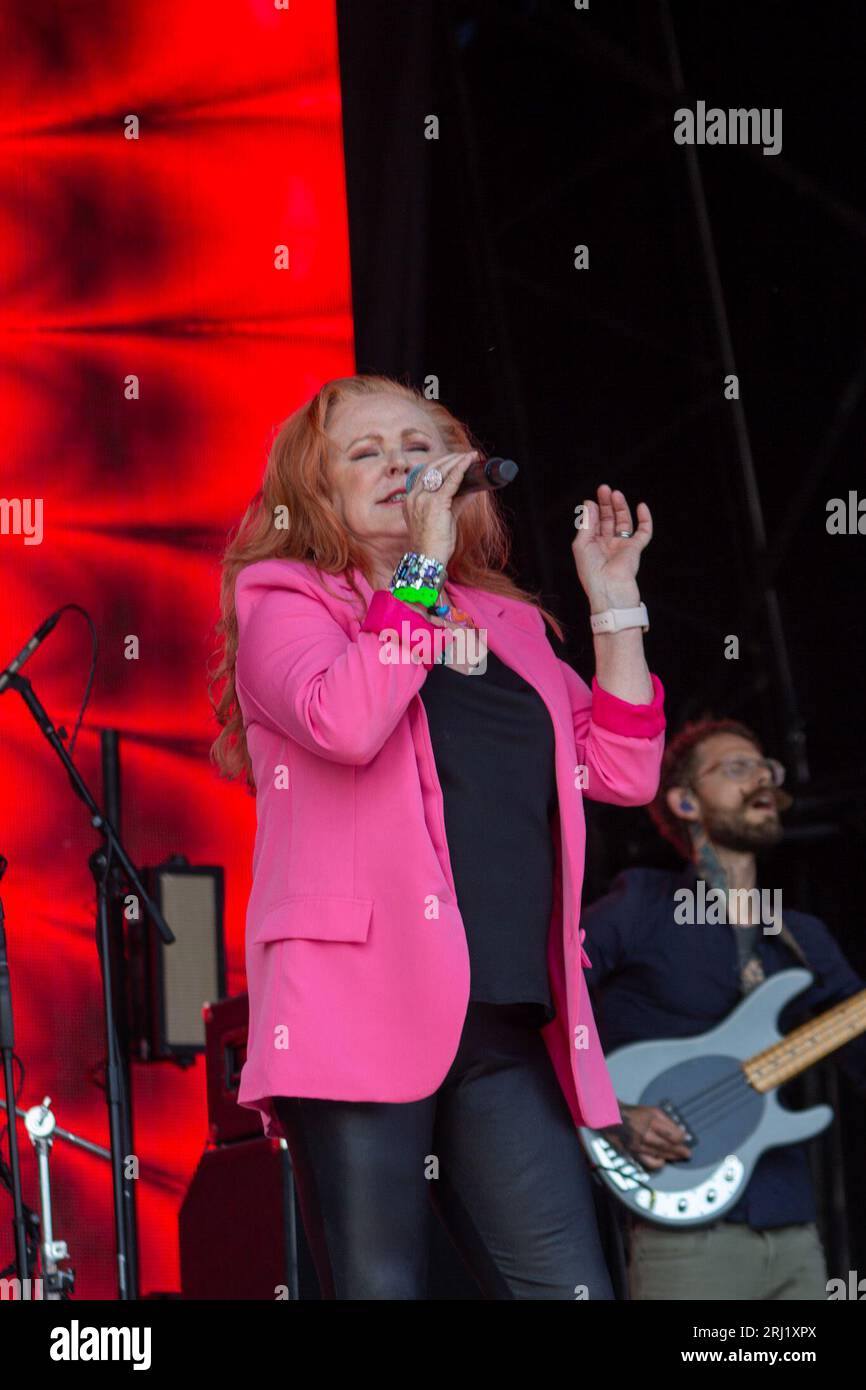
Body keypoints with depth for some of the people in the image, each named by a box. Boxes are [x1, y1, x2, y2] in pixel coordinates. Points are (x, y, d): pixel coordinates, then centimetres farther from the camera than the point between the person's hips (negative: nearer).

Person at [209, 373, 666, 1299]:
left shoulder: (506, 623, 23)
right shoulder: (286, 601, 6)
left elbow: (622, 771, 16)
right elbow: (345, 721, -16)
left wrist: (614, 604, 14)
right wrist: (423, 569, -8)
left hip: (506, 1023, 5)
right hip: (364, 1007, -5)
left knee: (571, 1288, -1)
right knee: (379, 1287, -6)